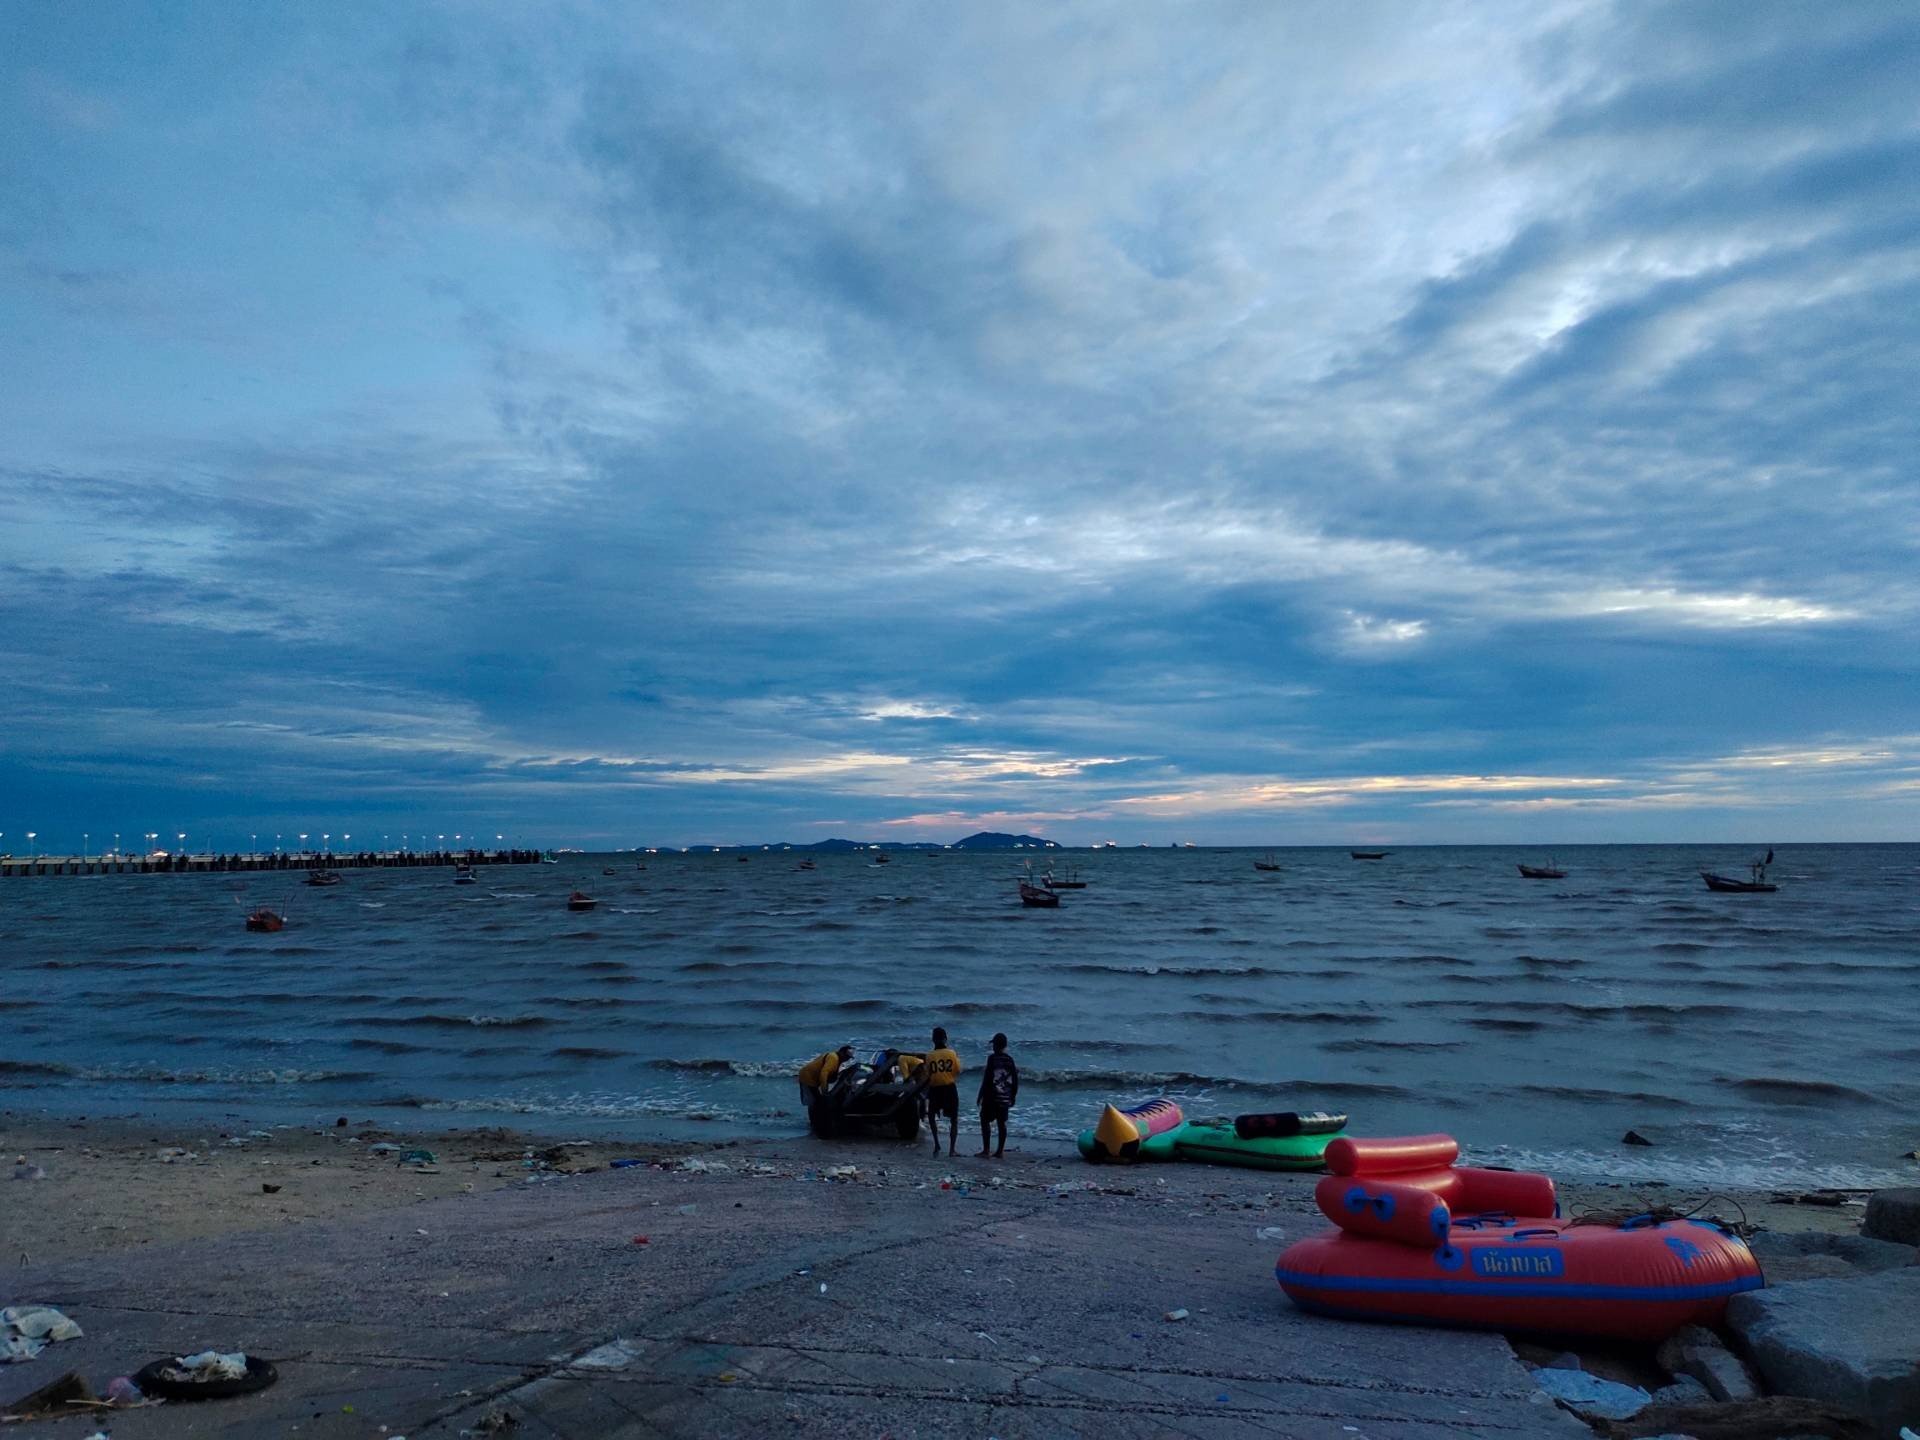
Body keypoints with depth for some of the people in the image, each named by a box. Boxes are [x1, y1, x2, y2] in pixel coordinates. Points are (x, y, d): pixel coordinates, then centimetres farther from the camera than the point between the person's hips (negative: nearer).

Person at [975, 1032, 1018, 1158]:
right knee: (1002, 1123, 10)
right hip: (1005, 1097, 5)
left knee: (985, 1120, 1)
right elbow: (1015, 1081, 8)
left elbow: (987, 1079, -13)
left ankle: (986, 1150, -4)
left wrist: (980, 1096, -7)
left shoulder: (992, 1058, -10)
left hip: (991, 1096, -5)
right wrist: (1013, 1097, 18)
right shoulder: (1010, 1060, 6)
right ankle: (1000, 1151, 11)